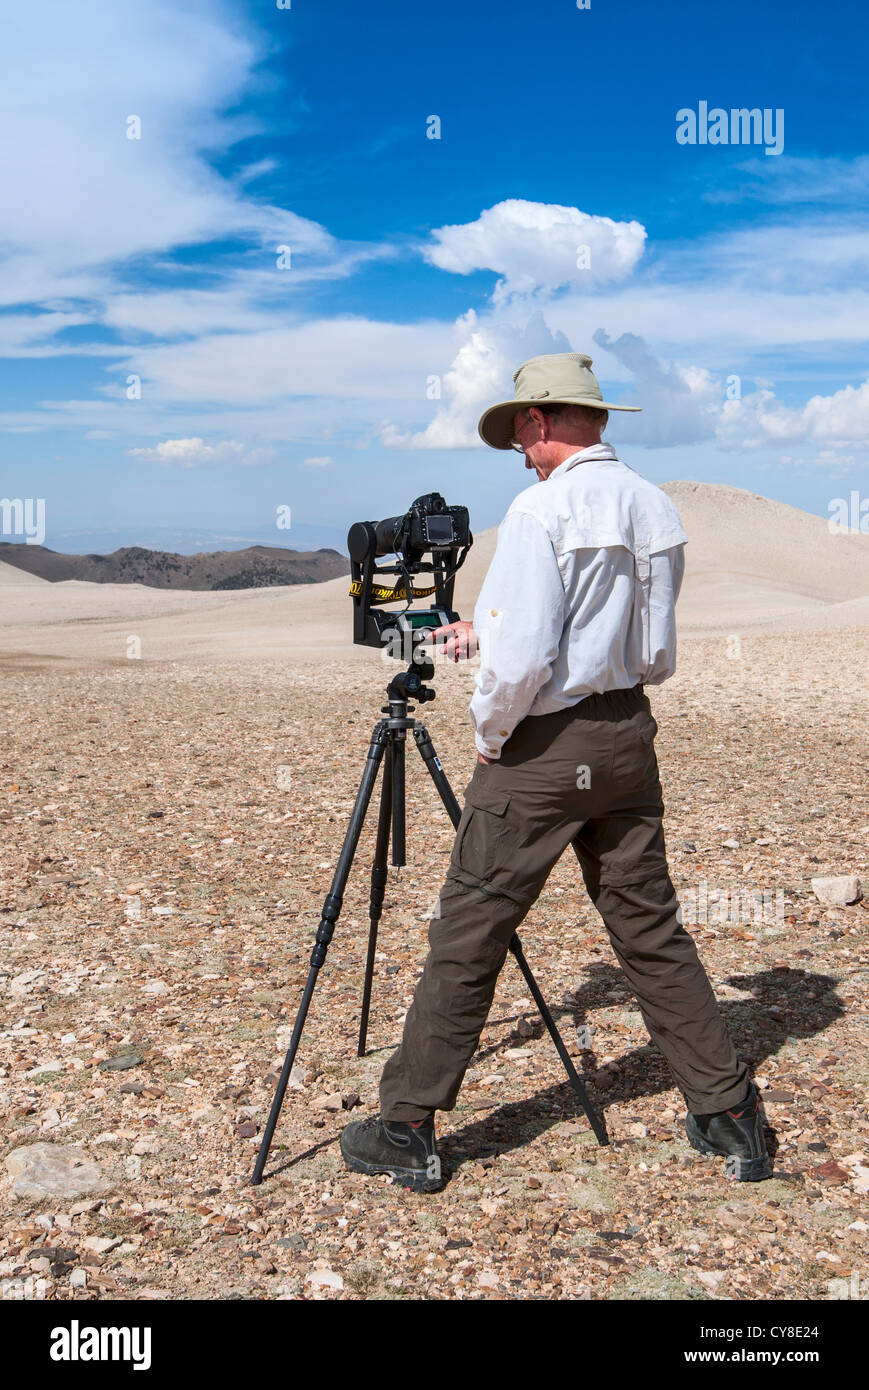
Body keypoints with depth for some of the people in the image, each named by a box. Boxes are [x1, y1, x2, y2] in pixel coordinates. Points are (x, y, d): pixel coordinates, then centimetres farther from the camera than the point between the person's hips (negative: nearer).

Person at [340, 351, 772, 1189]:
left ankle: (406, 1129, 12)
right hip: (628, 736, 7)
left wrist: (489, 731, -5)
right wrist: (488, 631, 21)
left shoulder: (542, 509, -15)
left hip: (543, 747, -7)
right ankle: (729, 1115, 19)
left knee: (466, 938, 3)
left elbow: (522, 658, -23)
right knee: (650, 931, 15)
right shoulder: (659, 508, 8)